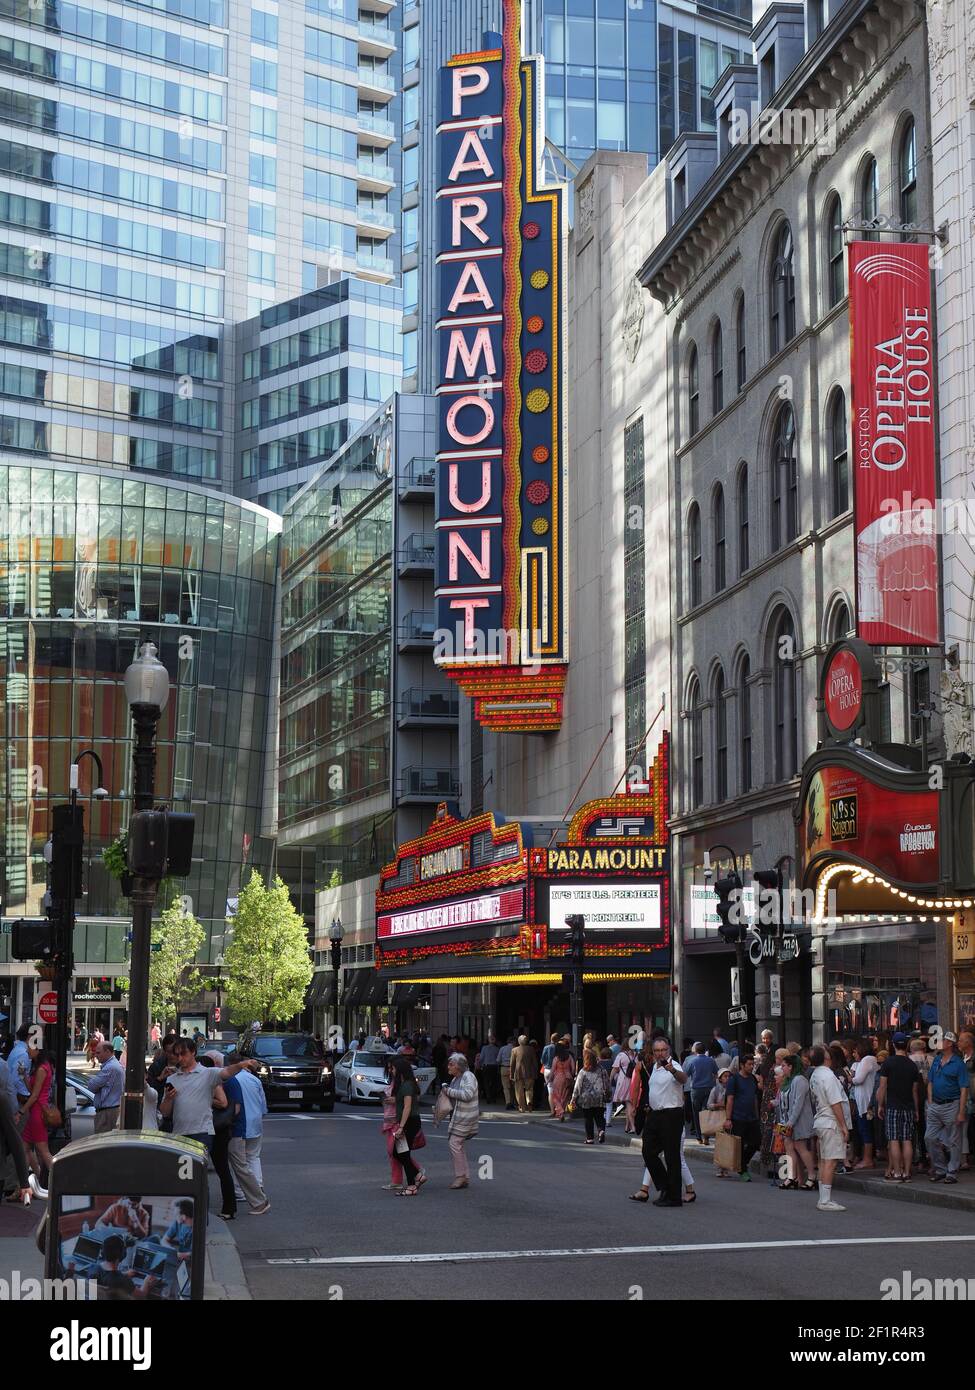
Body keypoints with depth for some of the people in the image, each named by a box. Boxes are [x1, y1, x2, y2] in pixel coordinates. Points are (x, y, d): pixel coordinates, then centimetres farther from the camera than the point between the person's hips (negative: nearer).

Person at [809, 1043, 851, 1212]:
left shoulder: (814, 1076, 12)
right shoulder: (828, 1075, -17)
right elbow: (835, 1103, -18)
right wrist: (843, 1125, -14)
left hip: (820, 1121, 10)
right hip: (832, 1122, -10)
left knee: (824, 1161, 12)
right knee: (831, 1161, -9)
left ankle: (824, 1199, 15)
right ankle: (825, 1201, -11)